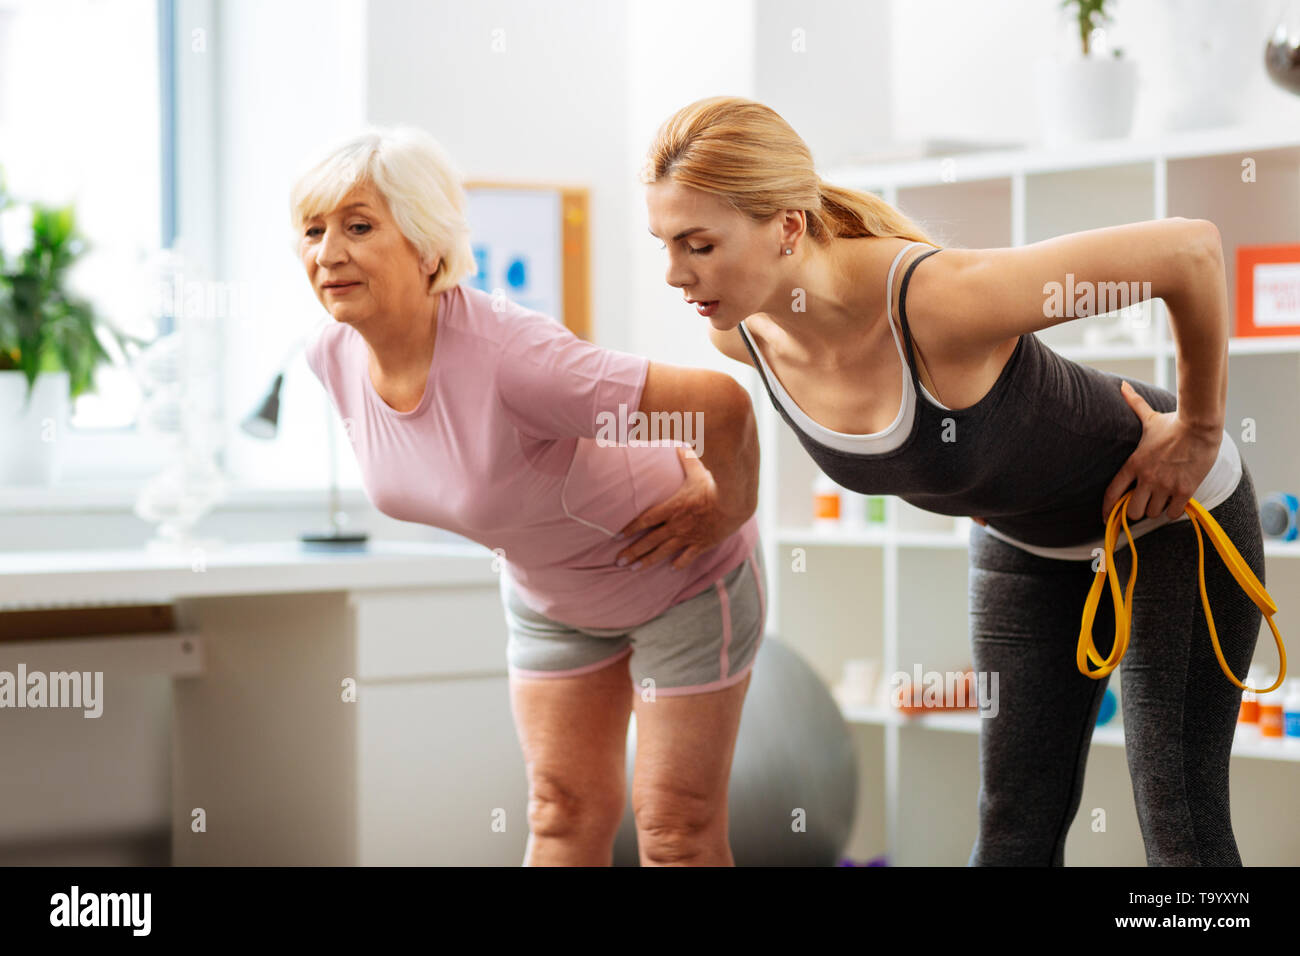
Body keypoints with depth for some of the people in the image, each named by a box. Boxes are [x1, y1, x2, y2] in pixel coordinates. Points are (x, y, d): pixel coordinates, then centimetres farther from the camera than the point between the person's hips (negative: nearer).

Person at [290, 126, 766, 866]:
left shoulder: (508, 354, -40)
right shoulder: (335, 357, -17)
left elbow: (721, 401, -41)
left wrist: (730, 511, -24)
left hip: (683, 572, -6)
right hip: (546, 591, 6)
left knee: (677, 829, 2)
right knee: (563, 811, 11)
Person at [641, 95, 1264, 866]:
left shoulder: (939, 299, -41)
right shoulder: (743, 333, -20)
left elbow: (1191, 247, -35)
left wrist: (1200, 432, -22)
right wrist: (963, 479, 7)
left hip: (1174, 511, -5)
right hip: (1024, 536, 6)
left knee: (1178, 821, -3)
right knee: (1015, 825, 6)